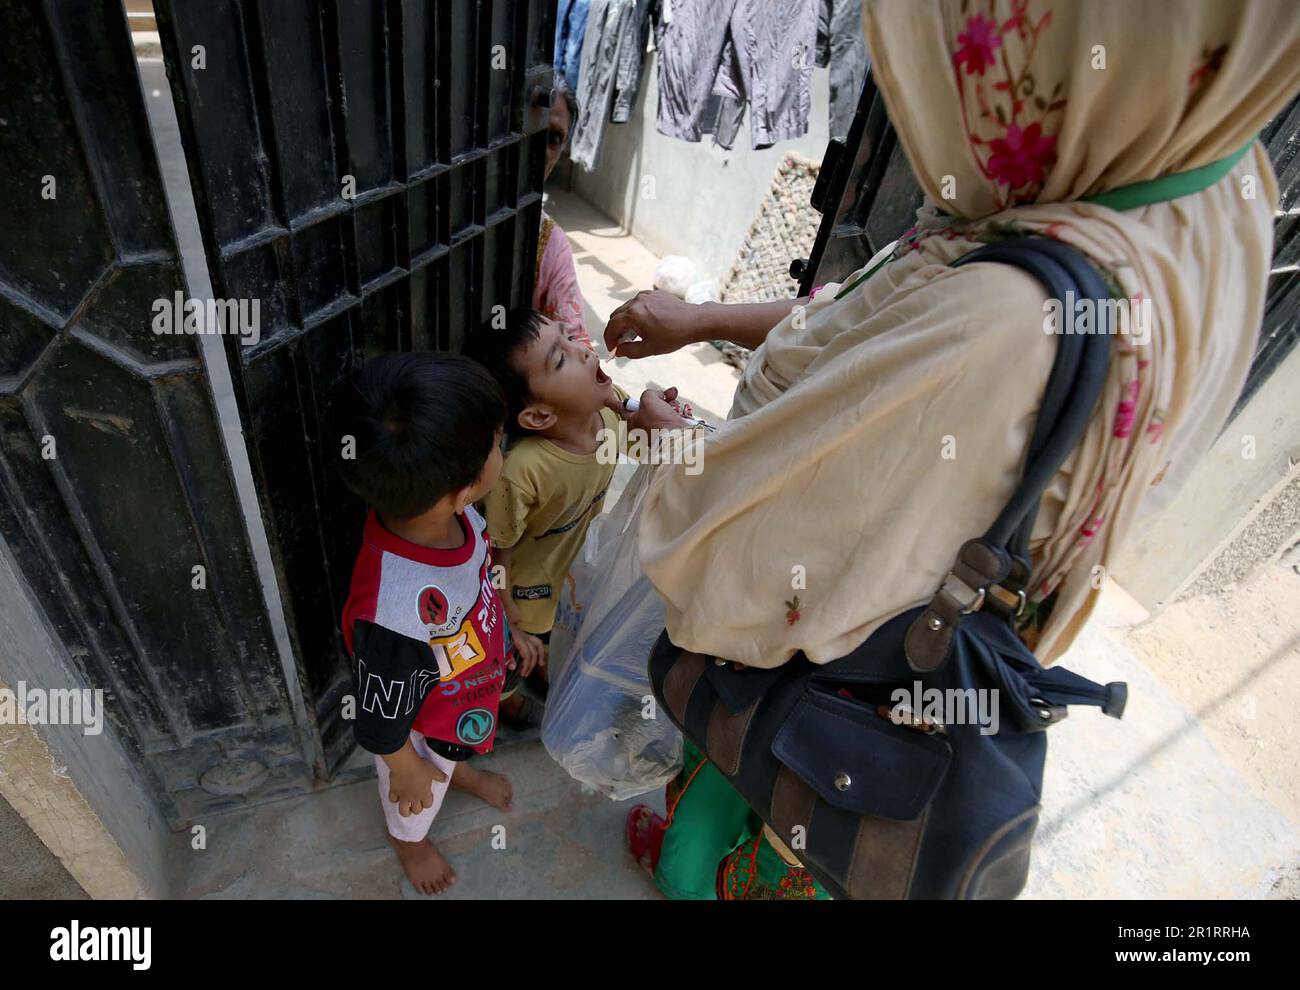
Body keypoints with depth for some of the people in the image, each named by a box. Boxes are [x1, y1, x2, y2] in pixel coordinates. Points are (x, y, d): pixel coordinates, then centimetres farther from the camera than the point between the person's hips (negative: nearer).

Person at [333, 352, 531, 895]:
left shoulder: (445, 512, -29)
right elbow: (382, 721, -29)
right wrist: (406, 769, -9)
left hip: (466, 690, 5)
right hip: (421, 727, -5)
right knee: (419, 798, 32)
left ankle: (461, 771, 73)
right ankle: (409, 840, 65)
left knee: (454, 750, 40)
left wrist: (508, 626, 10)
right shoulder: (393, 616, -50)